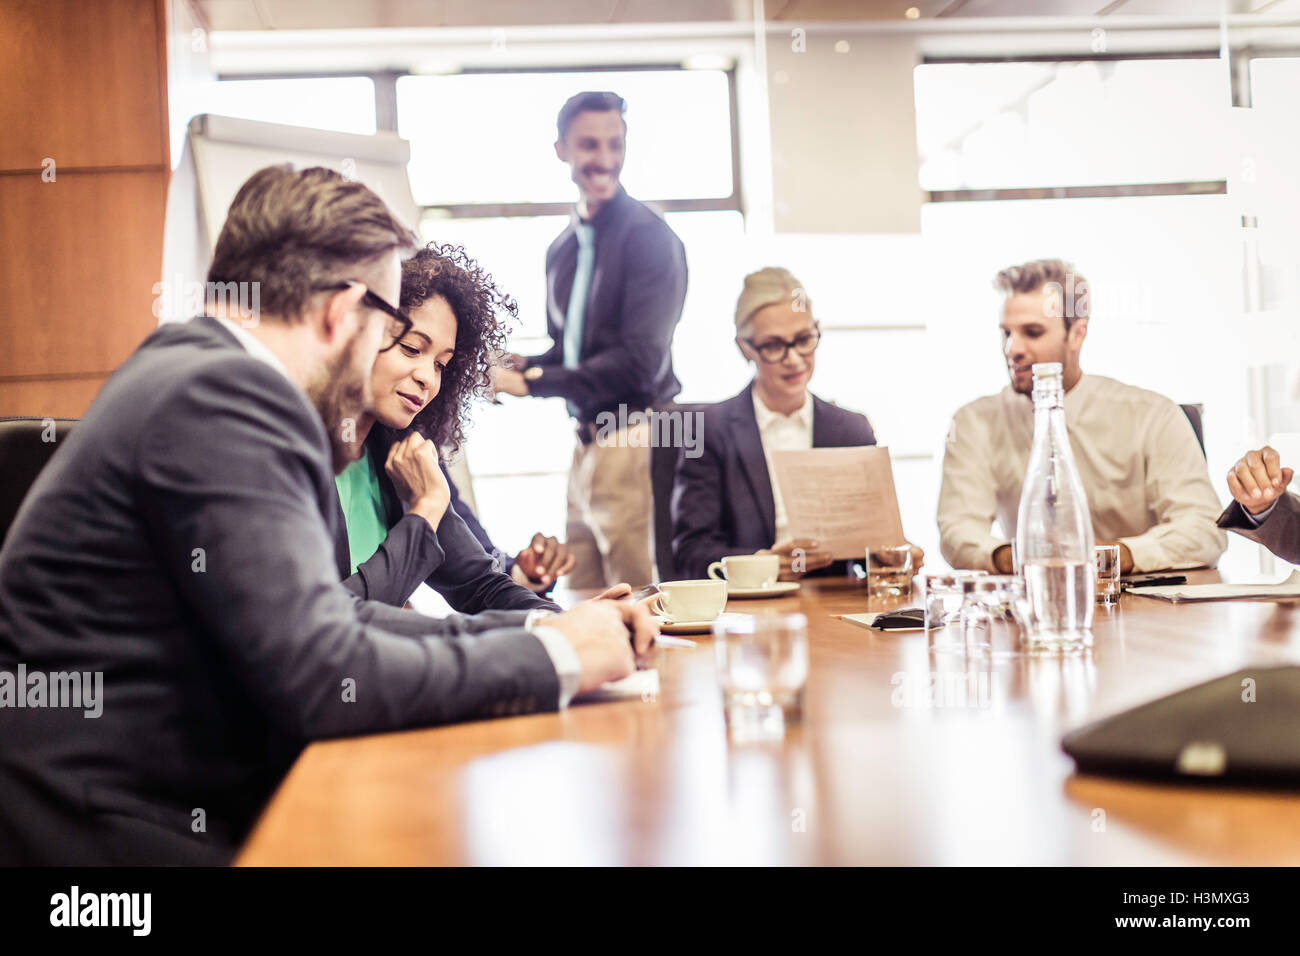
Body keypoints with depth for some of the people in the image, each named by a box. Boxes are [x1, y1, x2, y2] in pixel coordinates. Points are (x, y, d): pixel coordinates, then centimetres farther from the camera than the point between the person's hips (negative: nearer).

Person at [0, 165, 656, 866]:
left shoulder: (197, 373, 10)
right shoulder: (227, 394, -18)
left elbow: (332, 615, 11)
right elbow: (322, 675, -24)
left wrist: (535, 626, 6)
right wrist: (553, 657, -13)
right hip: (116, 829, -9)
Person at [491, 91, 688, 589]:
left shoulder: (648, 235, -10)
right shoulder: (562, 247, 14)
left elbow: (639, 362, -17)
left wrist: (533, 381, -12)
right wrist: (523, 365, 1)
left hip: (634, 440, -7)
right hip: (586, 441, 8)